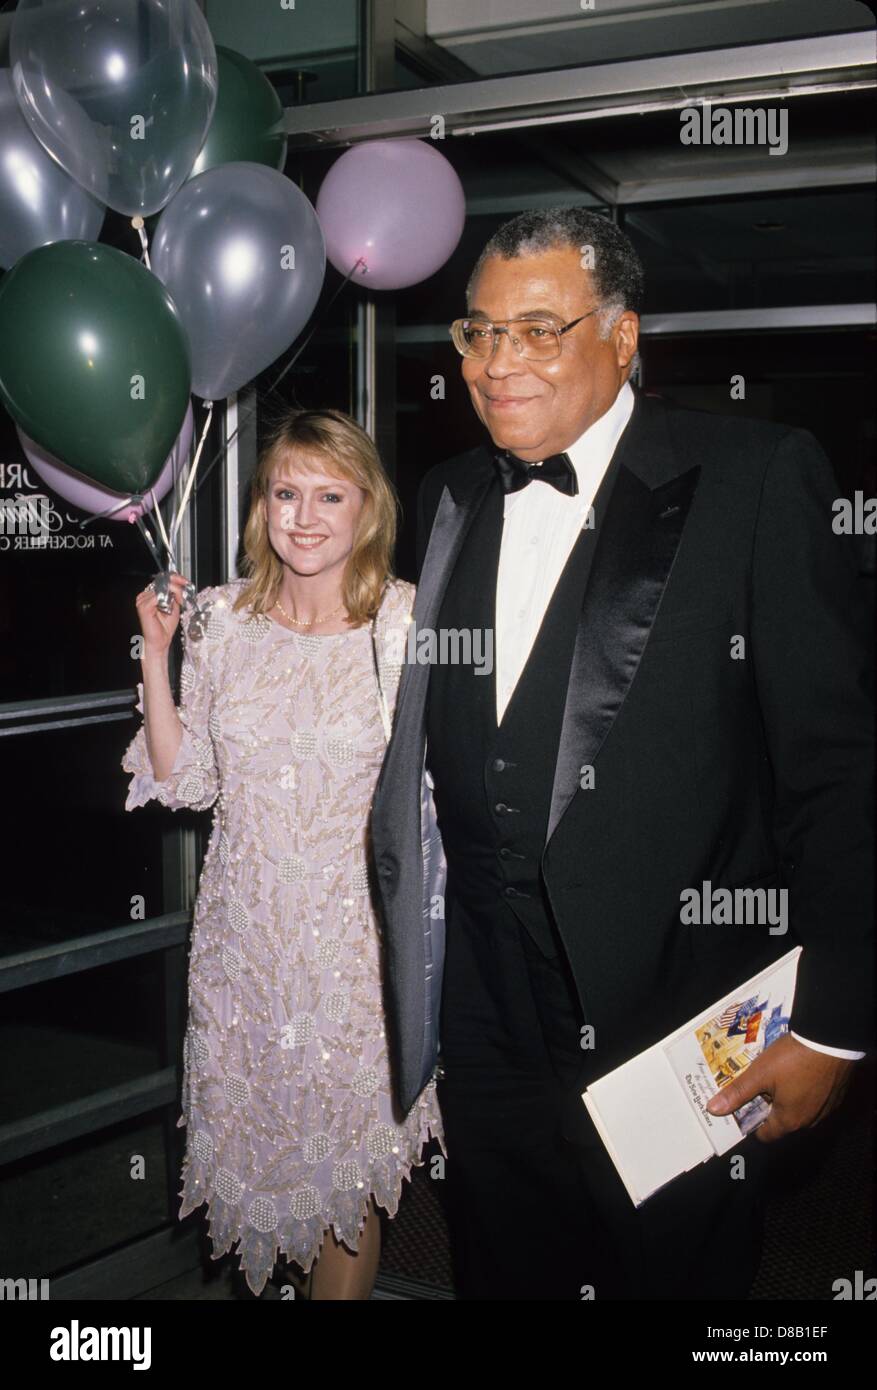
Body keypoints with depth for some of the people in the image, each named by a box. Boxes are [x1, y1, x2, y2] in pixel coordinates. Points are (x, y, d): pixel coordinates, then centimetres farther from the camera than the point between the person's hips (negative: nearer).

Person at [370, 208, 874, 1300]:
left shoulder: (757, 480, -10)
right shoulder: (447, 501, 8)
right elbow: (426, 749, 12)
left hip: (679, 1026, -5)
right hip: (488, 1023, 5)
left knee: (671, 1273, 14)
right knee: (501, 1273, 20)